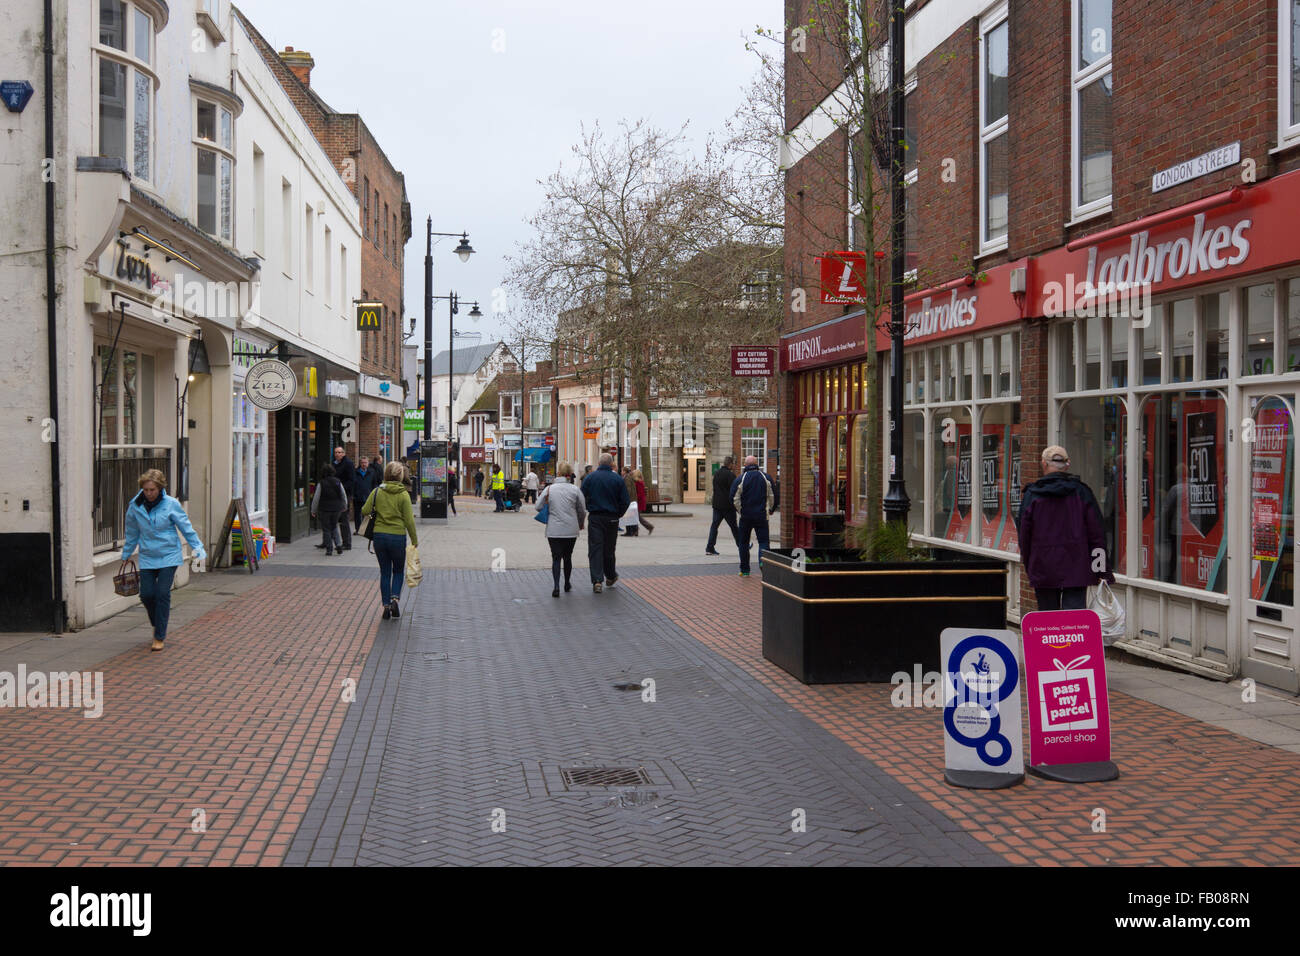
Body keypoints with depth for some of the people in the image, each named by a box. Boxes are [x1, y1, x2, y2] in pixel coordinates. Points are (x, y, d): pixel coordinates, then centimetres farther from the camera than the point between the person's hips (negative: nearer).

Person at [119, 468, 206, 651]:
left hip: (168, 556, -3)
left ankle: (159, 637, 0)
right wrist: (126, 553, 24)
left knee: (162, 594, -9)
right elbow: (132, 533, 15)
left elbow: (186, 528, -1)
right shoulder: (135, 507, 0)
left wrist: (198, 549, -4)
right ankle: (158, 626, 27)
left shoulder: (171, 504, -9)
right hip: (147, 558, 3)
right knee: (146, 594, -2)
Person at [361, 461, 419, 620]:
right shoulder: (403, 494, -8)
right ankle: (395, 598, -5)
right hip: (398, 536, -2)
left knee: (385, 572, 12)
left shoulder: (377, 492, -3)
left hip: (379, 535, 2)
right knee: (398, 571, 15)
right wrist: (414, 539, 3)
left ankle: (386, 605, 9)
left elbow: (364, 511, -4)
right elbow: (409, 520, -8)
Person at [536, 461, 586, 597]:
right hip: (571, 530, 0)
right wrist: (581, 524, 20)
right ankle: (567, 584, 30)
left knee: (556, 558, 2)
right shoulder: (575, 490, -4)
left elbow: (538, 507, 0)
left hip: (553, 530, 0)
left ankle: (556, 586, -14)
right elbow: (582, 511, 1)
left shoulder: (549, 489, -2)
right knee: (567, 557, 16)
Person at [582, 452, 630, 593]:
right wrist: (618, 514, 12)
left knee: (595, 549, -1)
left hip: (594, 517, -1)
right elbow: (625, 501, -2)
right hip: (612, 518, 1)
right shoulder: (618, 479, -3)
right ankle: (610, 577, 29)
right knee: (609, 549, 14)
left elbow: (582, 498, -3)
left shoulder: (589, 478, -2)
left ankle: (596, 580, -10)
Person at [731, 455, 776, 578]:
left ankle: (744, 570, 15)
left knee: (744, 543, 11)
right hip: (762, 516, 0)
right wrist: (770, 510, 17)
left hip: (745, 516, 0)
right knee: (763, 541, 3)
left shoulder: (740, 479, -4)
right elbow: (773, 497, 3)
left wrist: (740, 511, 9)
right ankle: (763, 560, -25)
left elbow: (734, 499, -6)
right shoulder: (766, 477, 1)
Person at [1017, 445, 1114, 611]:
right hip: (1076, 571, 0)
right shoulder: (1082, 492, 1)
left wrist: (1028, 565, 14)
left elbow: (1024, 534, 2)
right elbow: (1096, 533, 2)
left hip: (1043, 571, 0)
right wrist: (1103, 571, 7)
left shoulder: (1031, 495, -2)